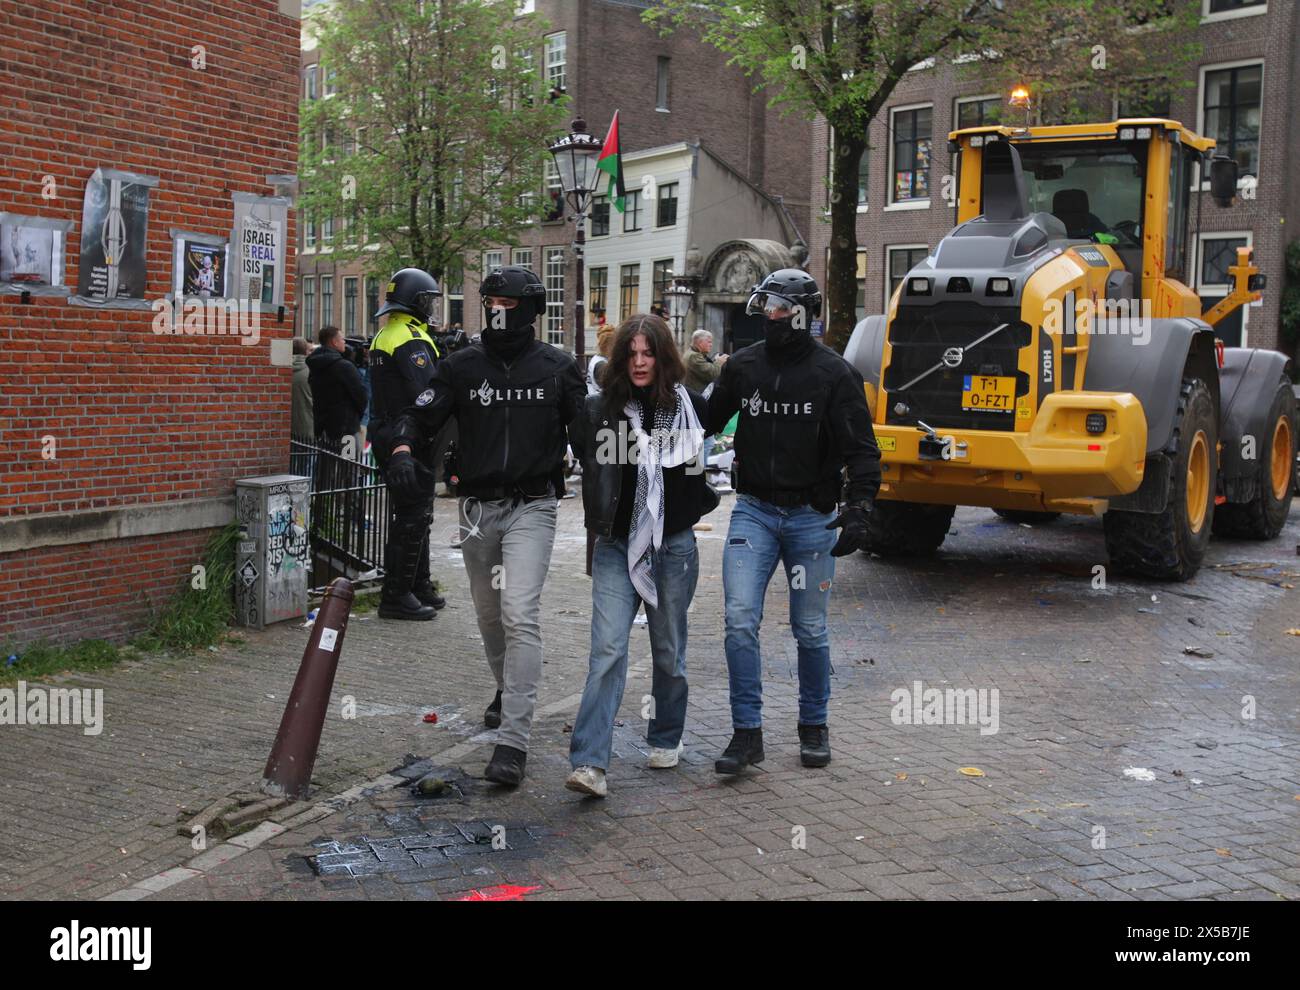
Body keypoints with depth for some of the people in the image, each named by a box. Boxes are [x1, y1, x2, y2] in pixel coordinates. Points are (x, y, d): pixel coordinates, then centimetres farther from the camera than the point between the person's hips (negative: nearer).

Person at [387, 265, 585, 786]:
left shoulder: (557, 367, 1)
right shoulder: (462, 366, 5)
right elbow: (420, 415, 3)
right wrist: (402, 448, -19)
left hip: (531, 508, -3)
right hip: (477, 507, 4)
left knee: (519, 614, -16)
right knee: (489, 615, 17)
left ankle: (513, 740, -16)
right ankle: (508, 690, 45)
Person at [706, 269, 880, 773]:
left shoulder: (833, 373, -5)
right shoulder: (742, 366, 5)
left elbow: (861, 449, -7)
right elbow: (707, 422, 17)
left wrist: (858, 508, -19)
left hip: (811, 517, -2)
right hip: (753, 510, 2)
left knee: (810, 631, 7)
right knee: (740, 621, -9)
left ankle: (814, 727, 27)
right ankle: (747, 732, 2)